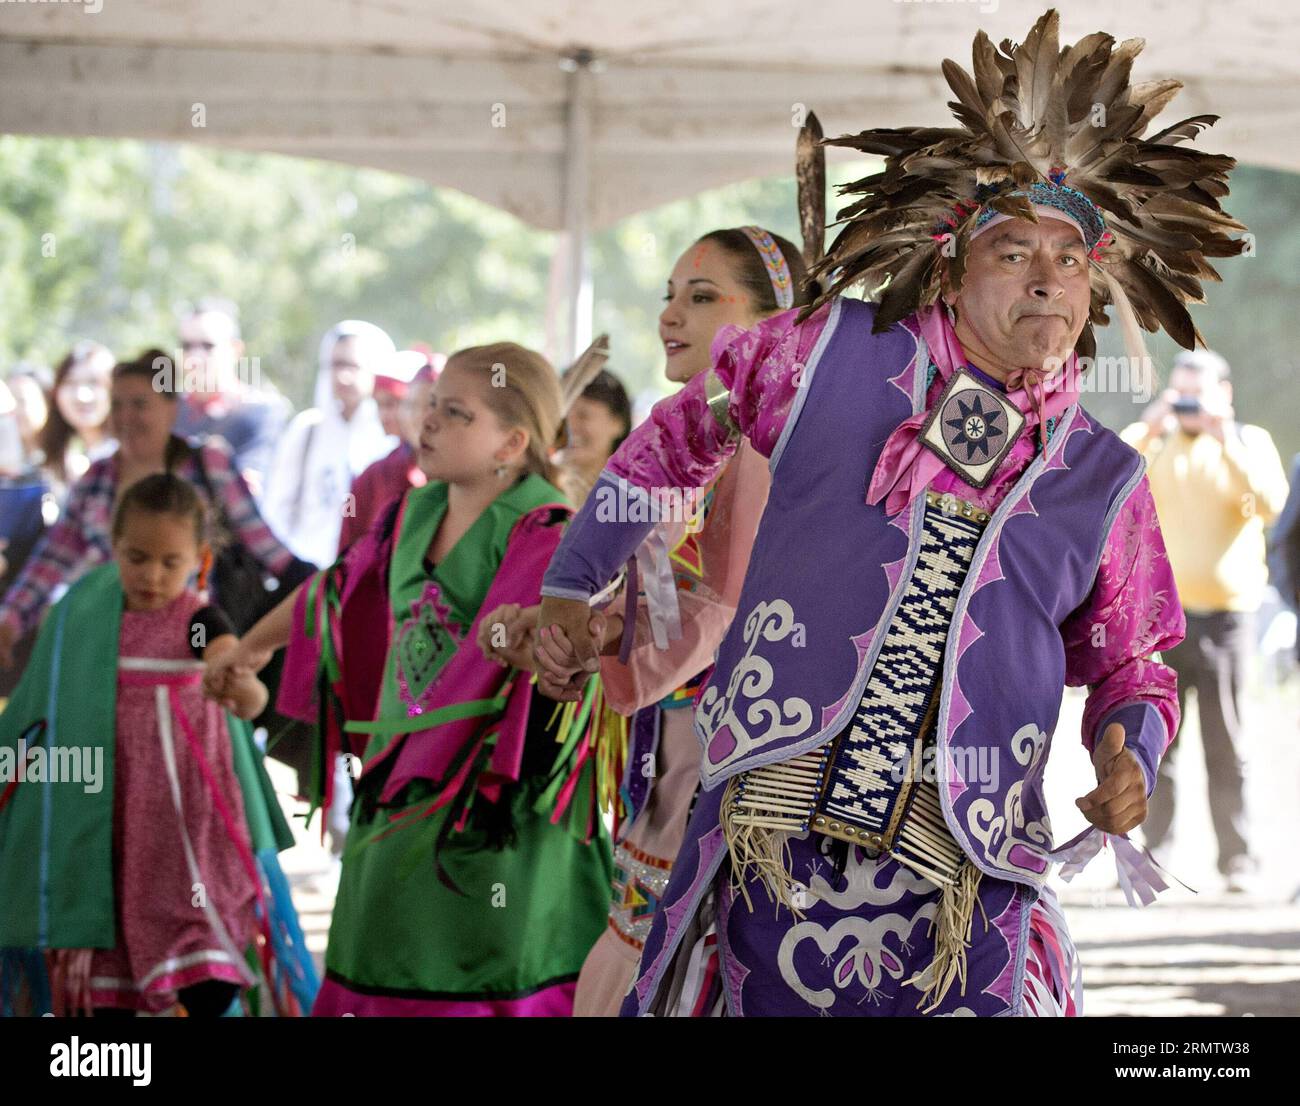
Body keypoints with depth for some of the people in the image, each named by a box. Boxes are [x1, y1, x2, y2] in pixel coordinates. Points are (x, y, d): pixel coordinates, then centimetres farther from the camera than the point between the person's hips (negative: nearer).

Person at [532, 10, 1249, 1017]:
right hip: (768, 849, -1)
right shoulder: (837, 353, 5)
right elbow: (680, 435, 19)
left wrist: (1129, 754, -3)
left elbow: (1130, 668, 19)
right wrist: (572, 589, 20)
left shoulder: (1104, 480, 10)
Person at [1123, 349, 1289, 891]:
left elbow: (1270, 502, -10)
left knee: (1226, 745, -1)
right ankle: (1151, 854, 3)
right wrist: (1146, 430, -12)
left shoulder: (1249, 441, 8)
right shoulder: (1152, 443, 12)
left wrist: (1226, 442, -15)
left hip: (1225, 616, -1)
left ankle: (1237, 859, 3)